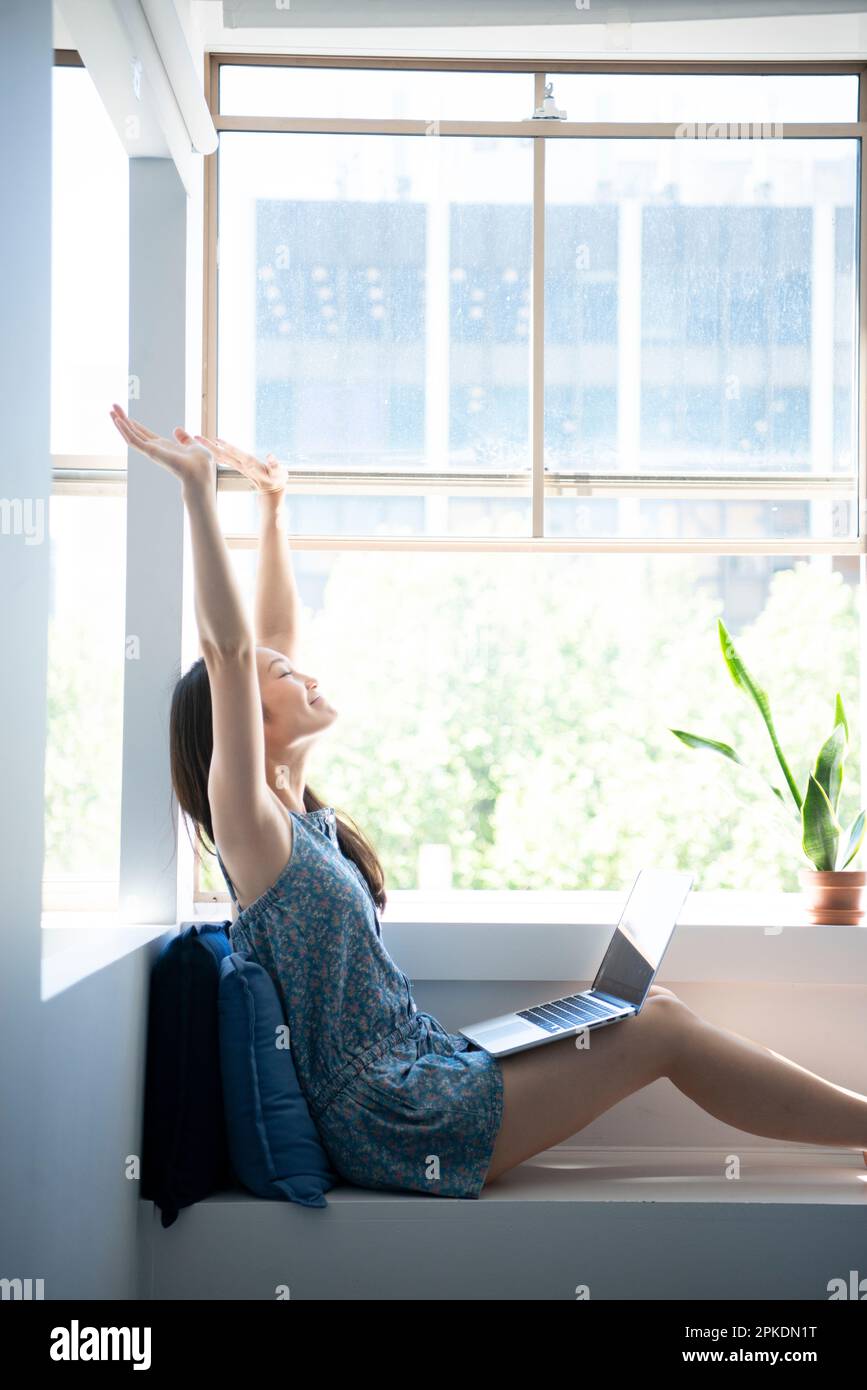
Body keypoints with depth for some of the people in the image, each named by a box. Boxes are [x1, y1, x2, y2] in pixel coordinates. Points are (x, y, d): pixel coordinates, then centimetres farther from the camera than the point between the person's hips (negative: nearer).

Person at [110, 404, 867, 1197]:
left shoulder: (303, 817, 9)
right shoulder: (253, 829, -15)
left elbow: (277, 633, 16)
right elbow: (228, 652, -28)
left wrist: (273, 507, 16)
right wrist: (199, 490, -33)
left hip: (420, 1069, 9)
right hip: (389, 1121, -9)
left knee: (657, 1007, 4)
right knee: (659, 1032, -9)